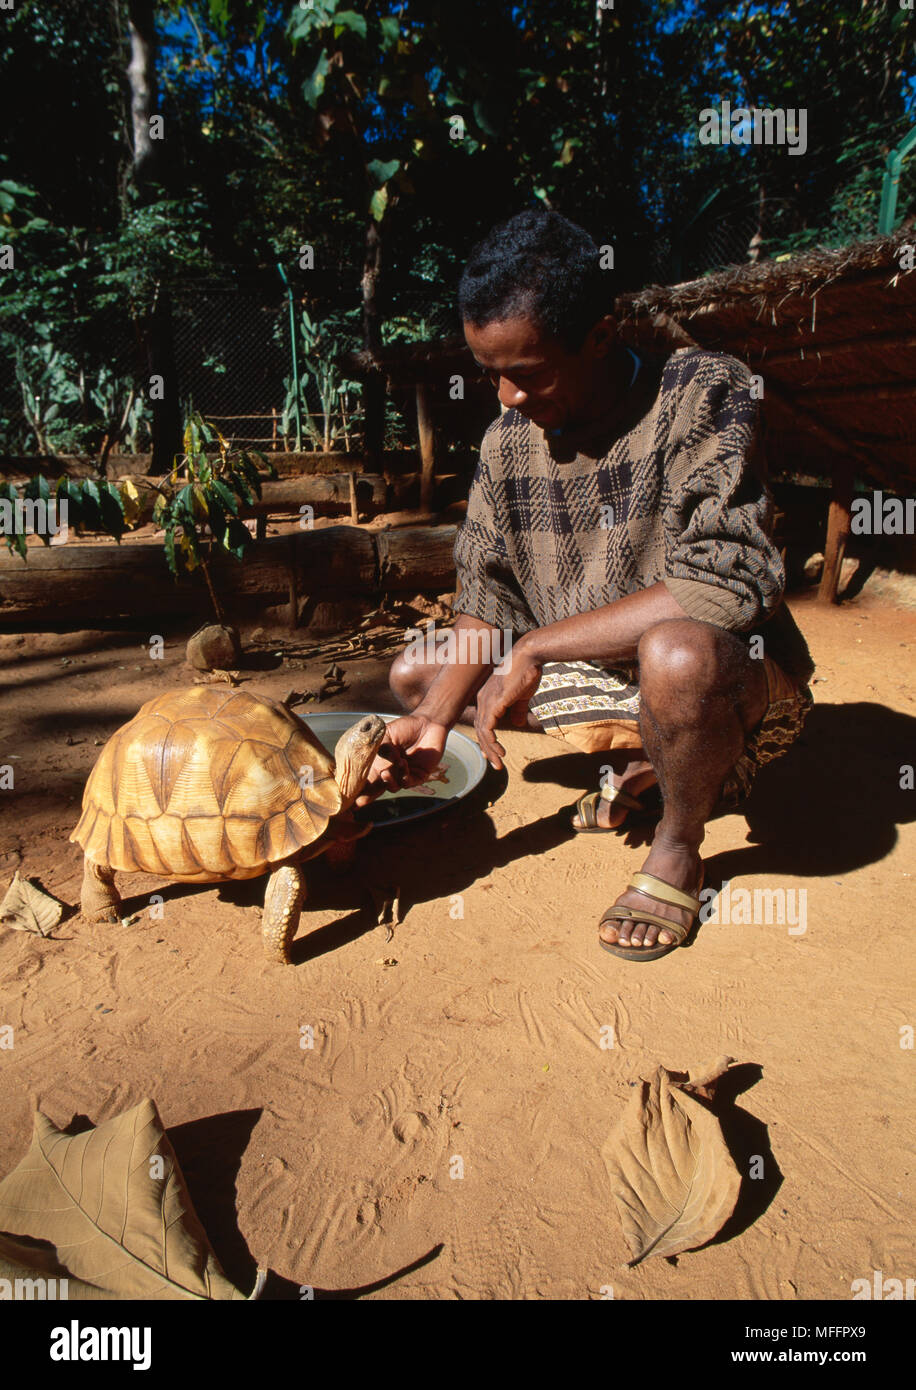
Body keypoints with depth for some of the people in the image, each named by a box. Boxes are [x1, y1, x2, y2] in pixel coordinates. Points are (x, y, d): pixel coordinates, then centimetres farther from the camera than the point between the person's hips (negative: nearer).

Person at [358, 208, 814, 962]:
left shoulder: (704, 393, -19)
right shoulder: (509, 440, -2)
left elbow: (724, 586, -31)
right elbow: (485, 603, 3)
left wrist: (536, 648, -28)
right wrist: (435, 719, -14)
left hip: (732, 678, -6)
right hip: (596, 677, 7)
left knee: (676, 653, -42)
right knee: (415, 671, 6)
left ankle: (678, 846, -8)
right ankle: (642, 763, 9)